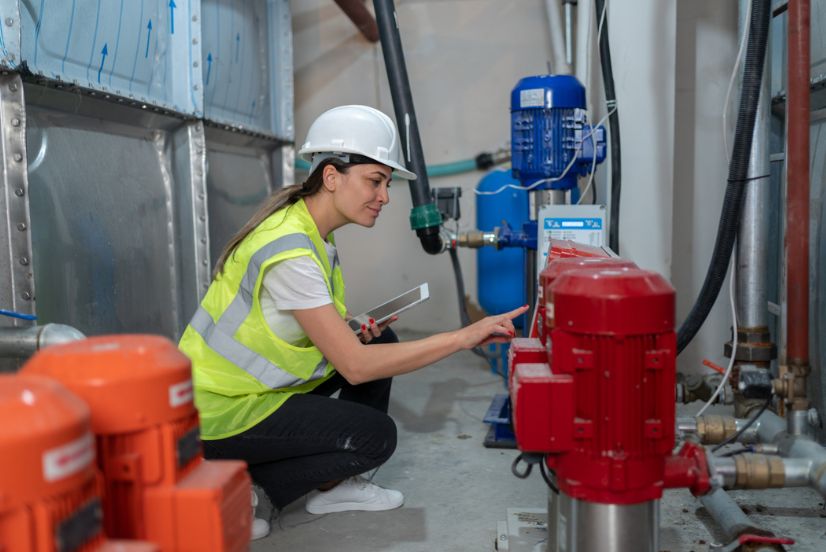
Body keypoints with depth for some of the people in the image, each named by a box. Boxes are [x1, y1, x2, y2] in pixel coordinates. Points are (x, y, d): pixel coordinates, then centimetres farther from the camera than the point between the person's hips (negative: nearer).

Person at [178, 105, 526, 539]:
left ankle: (333, 485, 15)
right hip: (220, 411, -9)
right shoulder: (289, 249, -28)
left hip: (256, 383, 9)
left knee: (379, 343, 5)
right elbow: (355, 367, -29)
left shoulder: (311, 228, 1)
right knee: (375, 437, -12)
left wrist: (350, 329, -7)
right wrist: (463, 337, -28)